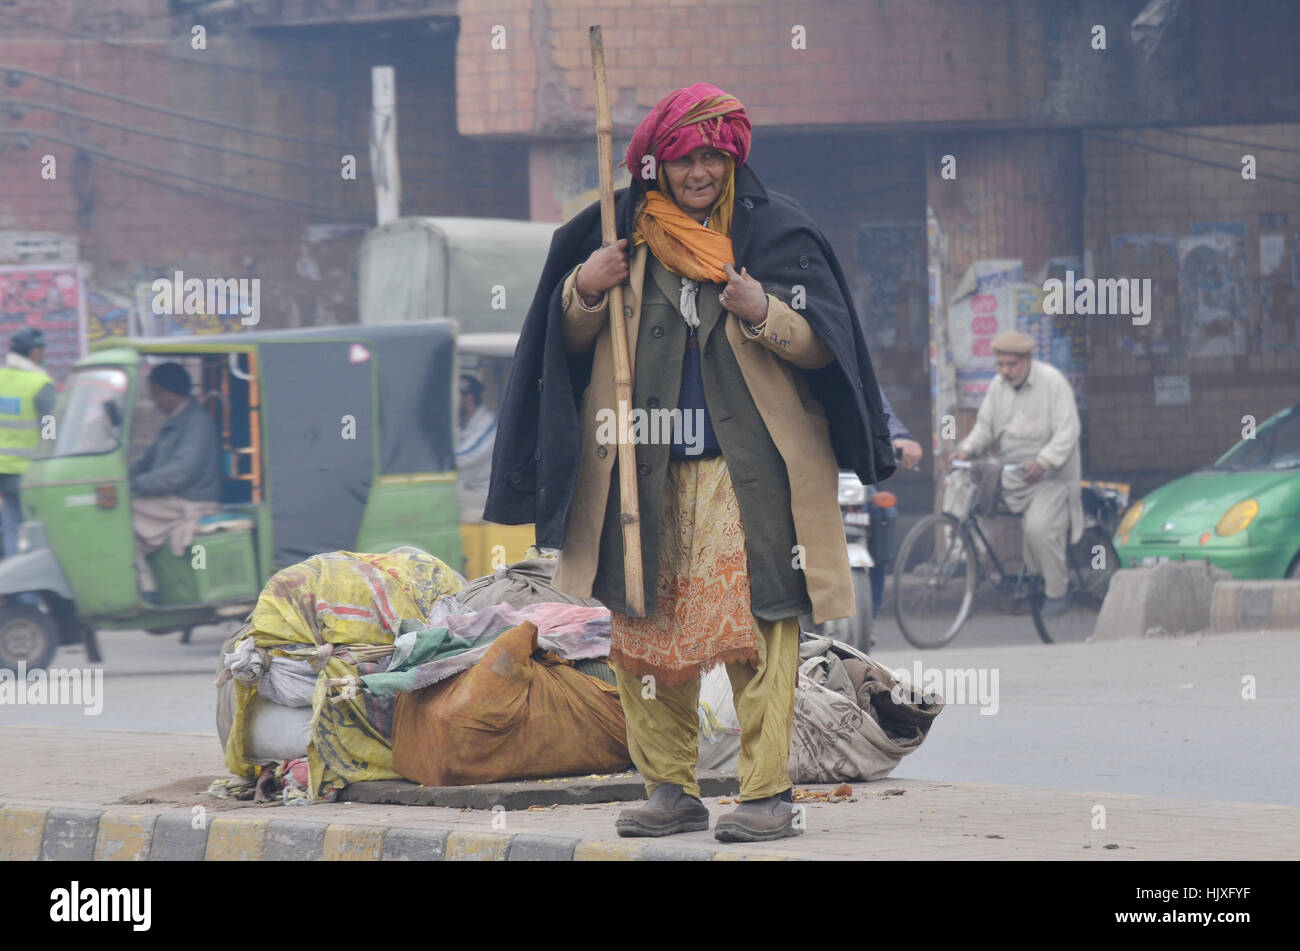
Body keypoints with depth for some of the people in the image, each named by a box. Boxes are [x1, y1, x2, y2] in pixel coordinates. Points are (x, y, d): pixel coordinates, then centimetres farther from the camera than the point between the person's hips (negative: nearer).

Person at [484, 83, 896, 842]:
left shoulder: (773, 229, 3)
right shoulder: (624, 230, 10)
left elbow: (822, 344, -1)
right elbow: (571, 339, 15)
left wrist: (763, 314, -20)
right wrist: (583, 293, -6)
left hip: (747, 466, -4)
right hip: (644, 471, 4)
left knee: (755, 629, -11)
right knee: (644, 634, 4)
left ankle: (769, 793, -9)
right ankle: (672, 788, 14)